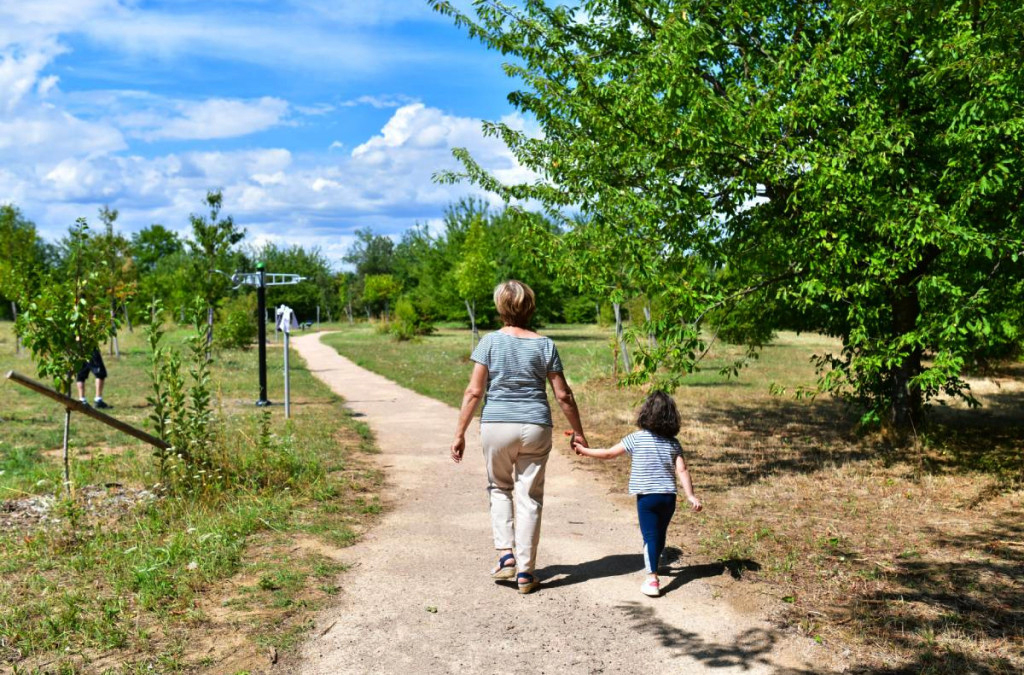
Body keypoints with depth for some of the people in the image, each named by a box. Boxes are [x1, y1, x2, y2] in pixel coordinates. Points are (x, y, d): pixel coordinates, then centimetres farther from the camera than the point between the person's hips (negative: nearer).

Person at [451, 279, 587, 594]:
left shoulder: (490, 342, -4)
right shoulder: (544, 345, 0)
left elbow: (474, 391, -7)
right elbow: (563, 396, 1)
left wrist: (460, 433, -2)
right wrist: (579, 433, 11)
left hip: (497, 426, -1)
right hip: (535, 427, 1)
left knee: (499, 488, 21)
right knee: (529, 497, 9)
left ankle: (506, 554, 10)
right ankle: (525, 571, 12)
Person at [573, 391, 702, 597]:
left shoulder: (636, 438, -7)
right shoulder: (673, 443, 4)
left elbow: (608, 453, -3)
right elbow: (682, 470, -3)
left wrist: (584, 450, 9)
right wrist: (691, 496, 0)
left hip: (647, 496, -4)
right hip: (668, 496, 4)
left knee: (650, 536, -5)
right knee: (660, 534, 20)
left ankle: (652, 579, -14)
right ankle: (653, 564, 42)